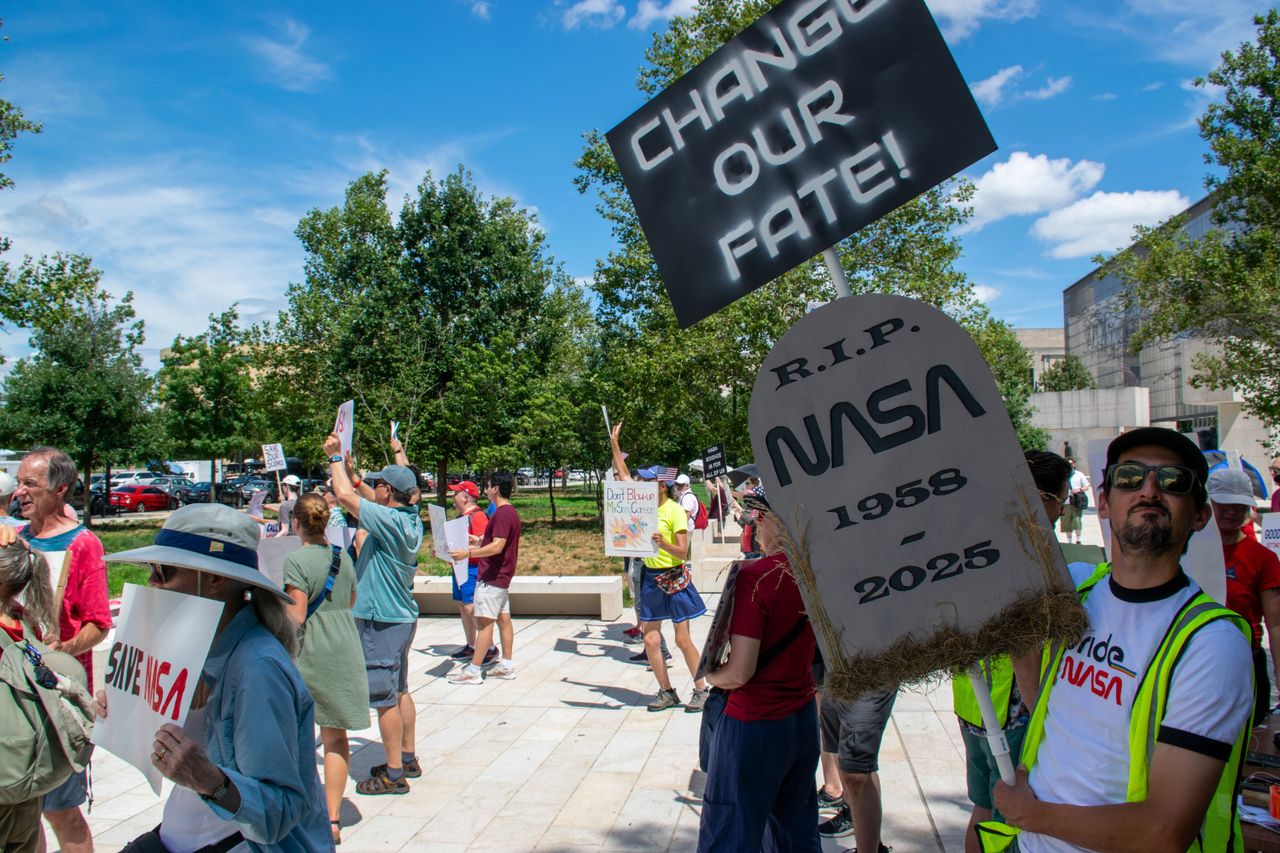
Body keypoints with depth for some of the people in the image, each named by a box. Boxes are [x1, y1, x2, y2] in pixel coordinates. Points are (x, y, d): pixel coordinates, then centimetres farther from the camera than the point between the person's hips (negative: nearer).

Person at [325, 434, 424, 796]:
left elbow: (346, 495, -23)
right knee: (399, 692, 18)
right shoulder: (409, 519, 4)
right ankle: (407, 759, 29)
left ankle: (394, 774, 8)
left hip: (381, 621, -9)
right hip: (400, 616, 9)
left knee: (384, 699, 0)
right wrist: (345, 463, 19)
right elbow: (360, 493, 20)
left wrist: (335, 457, -9)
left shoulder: (390, 521, -23)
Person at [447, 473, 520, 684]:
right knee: (503, 619, 11)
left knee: (484, 621, -7)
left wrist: (468, 553, -31)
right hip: (501, 576, 10)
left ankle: (474, 670, -5)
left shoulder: (502, 513, -18)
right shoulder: (511, 512, 14)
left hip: (491, 577, -10)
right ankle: (507, 665, 16)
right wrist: (480, 541, 29)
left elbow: (497, 547, -27)